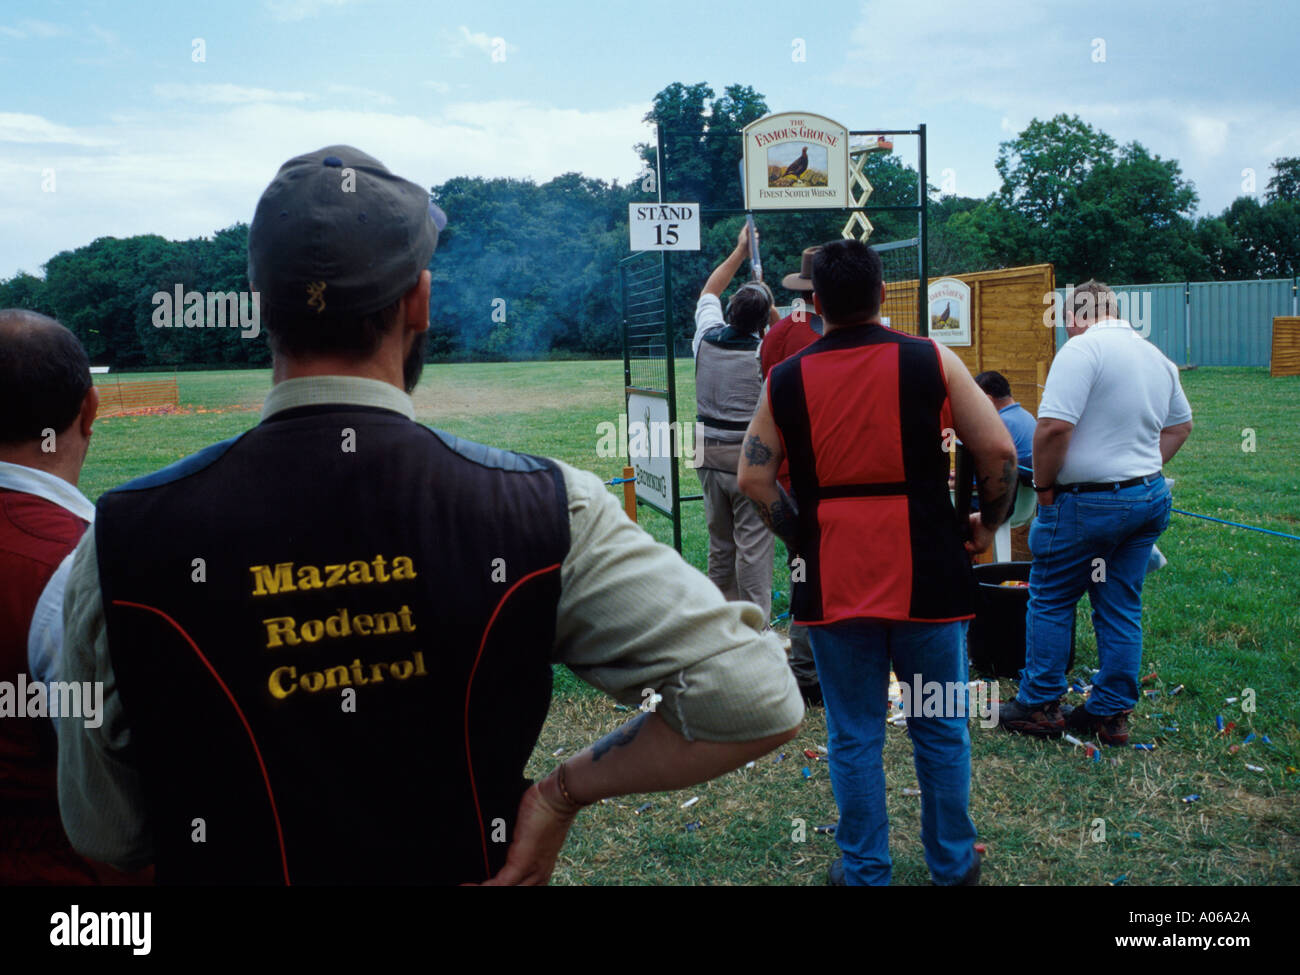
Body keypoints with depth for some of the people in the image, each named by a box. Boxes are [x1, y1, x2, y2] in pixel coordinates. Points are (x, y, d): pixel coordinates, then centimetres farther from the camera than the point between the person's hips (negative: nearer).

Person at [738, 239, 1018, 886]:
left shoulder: (785, 379, 0)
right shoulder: (931, 360, -3)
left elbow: (753, 479, -2)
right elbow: (998, 451, -6)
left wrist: (801, 538, 9)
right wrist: (988, 525, 9)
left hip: (833, 583, 1)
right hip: (926, 577, 0)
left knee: (853, 738, 11)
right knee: (941, 731, 15)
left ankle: (864, 871, 22)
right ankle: (953, 865, 28)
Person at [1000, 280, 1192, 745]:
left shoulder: (1082, 349, -16)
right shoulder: (1156, 356, 11)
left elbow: (1054, 427, -25)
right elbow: (1179, 425, 23)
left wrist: (1044, 487, -12)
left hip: (1089, 503, -8)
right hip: (1149, 496, 8)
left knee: (1050, 602, 7)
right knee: (1123, 609, 12)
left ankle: (1040, 707, 14)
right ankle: (1113, 714, 19)